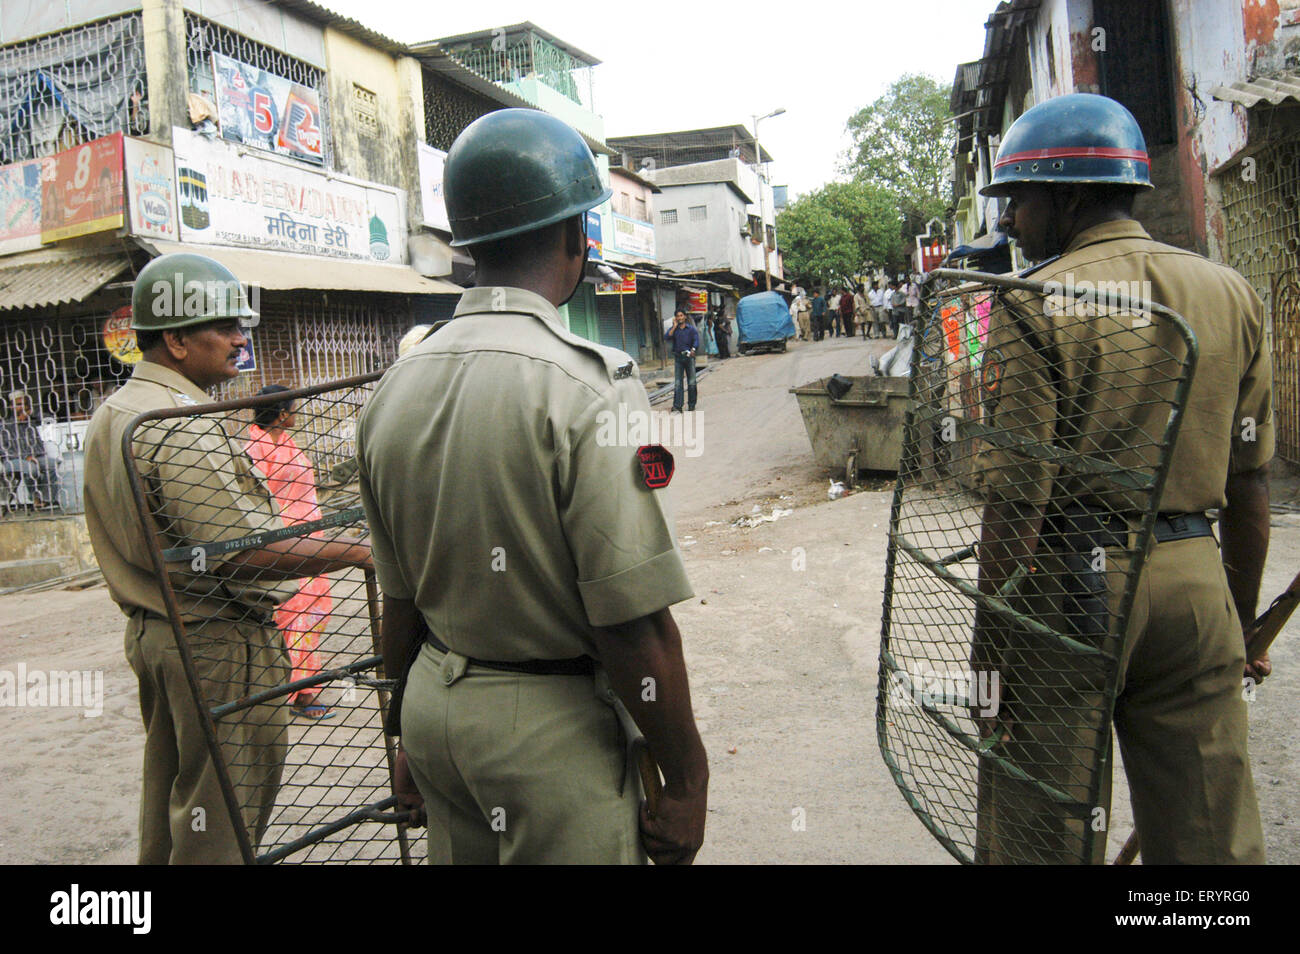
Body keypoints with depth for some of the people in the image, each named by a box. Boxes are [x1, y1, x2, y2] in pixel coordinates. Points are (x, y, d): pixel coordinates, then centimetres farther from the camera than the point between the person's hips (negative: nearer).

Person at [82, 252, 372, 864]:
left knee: (169, 801, 22)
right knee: (221, 811, 2)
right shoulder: (180, 424, -23)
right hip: (216, 644, -10)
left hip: (149, 628, 10)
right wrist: (357, 552, -26)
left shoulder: (110, 414, 11)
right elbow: (239, 550, -28)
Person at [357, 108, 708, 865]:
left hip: (434, 707, 7)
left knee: (458, 850, 23)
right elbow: (634, 625, -22)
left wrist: (413, 731, 20)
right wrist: (688, 777, -9)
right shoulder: (585, 384, -21)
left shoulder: (396, 386, 1)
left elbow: (400, 601, 9)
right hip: (555, 729, -7)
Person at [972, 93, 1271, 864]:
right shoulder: (1232, 294, 7)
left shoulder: (1033, 305, -10)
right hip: (1195, 577, 5)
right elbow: (1251, 487, 9)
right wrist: (1243, 621, 18)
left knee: (1047, 835, 10)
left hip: (1068, 581, -5)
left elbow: (1017, 498, -15)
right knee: (1214, 838, 16)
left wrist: (990, 638, -7)